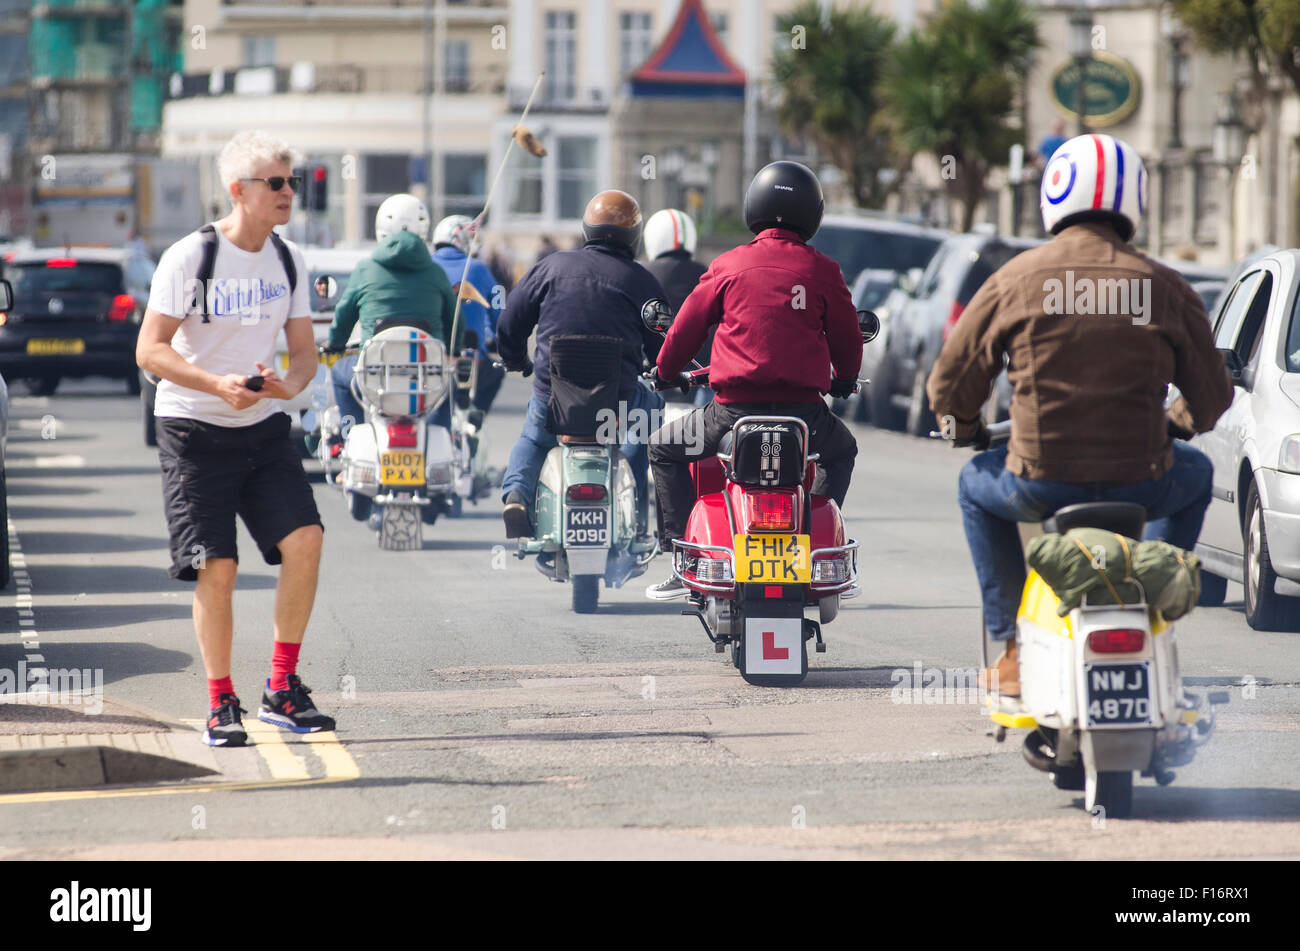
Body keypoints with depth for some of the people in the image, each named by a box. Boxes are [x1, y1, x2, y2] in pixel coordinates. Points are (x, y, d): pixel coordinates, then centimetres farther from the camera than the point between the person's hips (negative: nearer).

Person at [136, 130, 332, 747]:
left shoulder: (287, 261, 5)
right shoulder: (190, 258, -11)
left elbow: (303, 348, 10)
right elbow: (150, 350, -13)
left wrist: (292, 383, -14)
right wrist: (219, 385, -27)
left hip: (263, 427, 4)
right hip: (194, 430, -4)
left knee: (305, 539, -13)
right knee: (216, 569, -5)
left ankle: (282, 690, 0)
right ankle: (221, 707, 10)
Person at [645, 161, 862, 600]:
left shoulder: (728, 266, 2)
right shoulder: (822, 271, 4)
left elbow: (688, 327, 10)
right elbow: (847, 337, 14)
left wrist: (666, 373, 30)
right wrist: (845, 379, 37)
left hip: (736, 410, -2)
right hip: (804, 411, 2)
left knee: (664, 450, 22)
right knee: (842, 451, 35)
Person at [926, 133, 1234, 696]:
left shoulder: (1015, 279, -1)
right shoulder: (1163, 286, 1)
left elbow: (950, 384, 4)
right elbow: (1211, 397, 7)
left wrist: (967, 432, 28)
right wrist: (1180, 425, 32)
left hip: (1041, 486, -1)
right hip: (1141, 487, 1)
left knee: (977, 485, 34)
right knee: (1194, 475, 36)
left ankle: (1011, 650, 26)